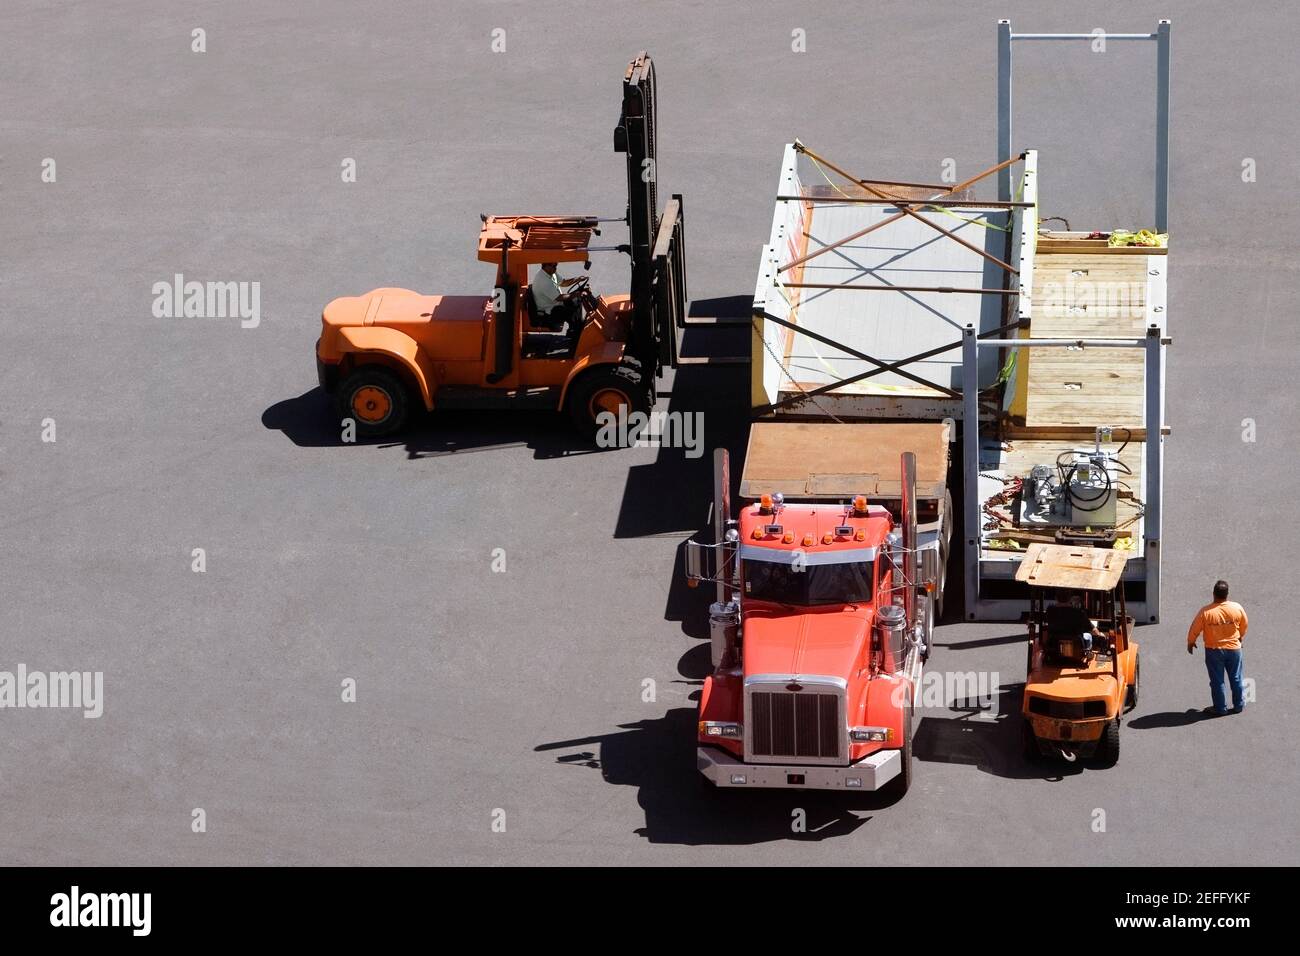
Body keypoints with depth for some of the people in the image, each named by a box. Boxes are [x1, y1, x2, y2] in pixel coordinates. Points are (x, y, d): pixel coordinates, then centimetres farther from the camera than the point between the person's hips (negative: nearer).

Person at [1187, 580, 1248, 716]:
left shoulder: (1205, 612, -20)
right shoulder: (1237, 608, -13)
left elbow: (1194, 630, -9)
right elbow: (1243, 627, 4)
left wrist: (1190, 643, 11)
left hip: (1213, 650, -2)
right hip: (1233, 648, 2)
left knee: (1217, 680, 11)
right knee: (1236, 678, 17)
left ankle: (1220, 708, 18)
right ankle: (1238, 705, 28)